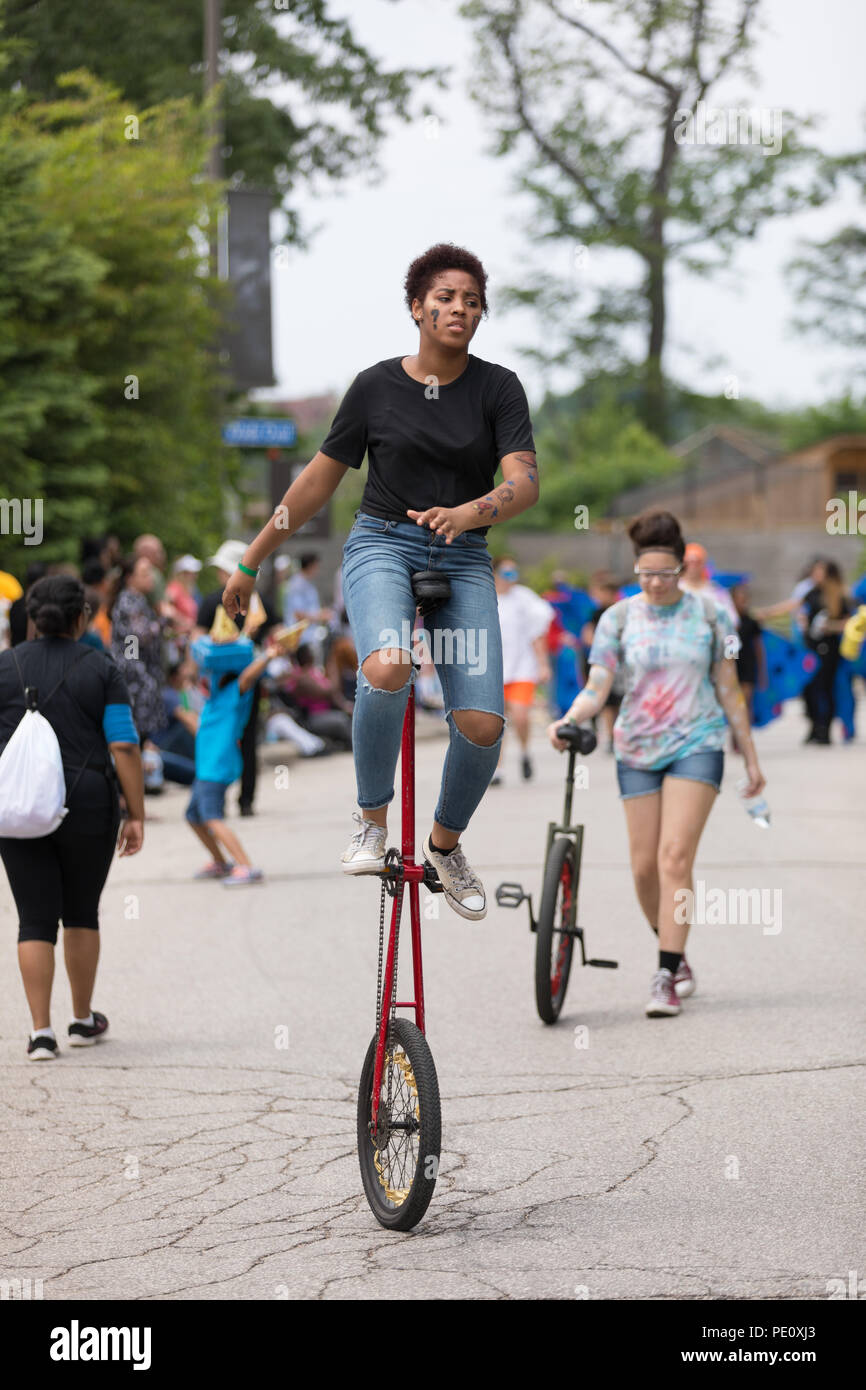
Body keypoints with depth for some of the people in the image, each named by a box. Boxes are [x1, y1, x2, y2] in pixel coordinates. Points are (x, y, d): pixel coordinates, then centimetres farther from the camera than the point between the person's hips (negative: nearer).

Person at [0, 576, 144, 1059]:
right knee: (81, 911, 16)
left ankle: (41, 1031, -5)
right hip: (87, 806, -1)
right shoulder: (101, 670, -3)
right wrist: (137, 816, -4)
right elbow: (124, 746, -8)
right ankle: (84, 1020, 25)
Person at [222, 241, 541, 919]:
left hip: (463, 558, 1)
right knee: (388, 669, -33)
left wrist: (470, 512, -35)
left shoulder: (498, 387, 0)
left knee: (482, 723, -13)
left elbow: (525, 483, -13)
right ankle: (373, 818, -10)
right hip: (382, 545, -1)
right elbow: (319, 480, 9)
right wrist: (251, 560, 12)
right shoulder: (377, 386, 1)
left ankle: (447, 843, 17)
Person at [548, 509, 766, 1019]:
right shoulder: (619, 618, -1)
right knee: (645, 866, 3)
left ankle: (667, 977, -14)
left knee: (675, 857, -15)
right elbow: (597, 688, -6)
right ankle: (675, 953, 27)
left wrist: (751, 758, 8)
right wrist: (568, 721, -27)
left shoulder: (708, 615, 0)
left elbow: (728, 690, 6)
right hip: (637, 750, 2)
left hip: (696, 745, -2)